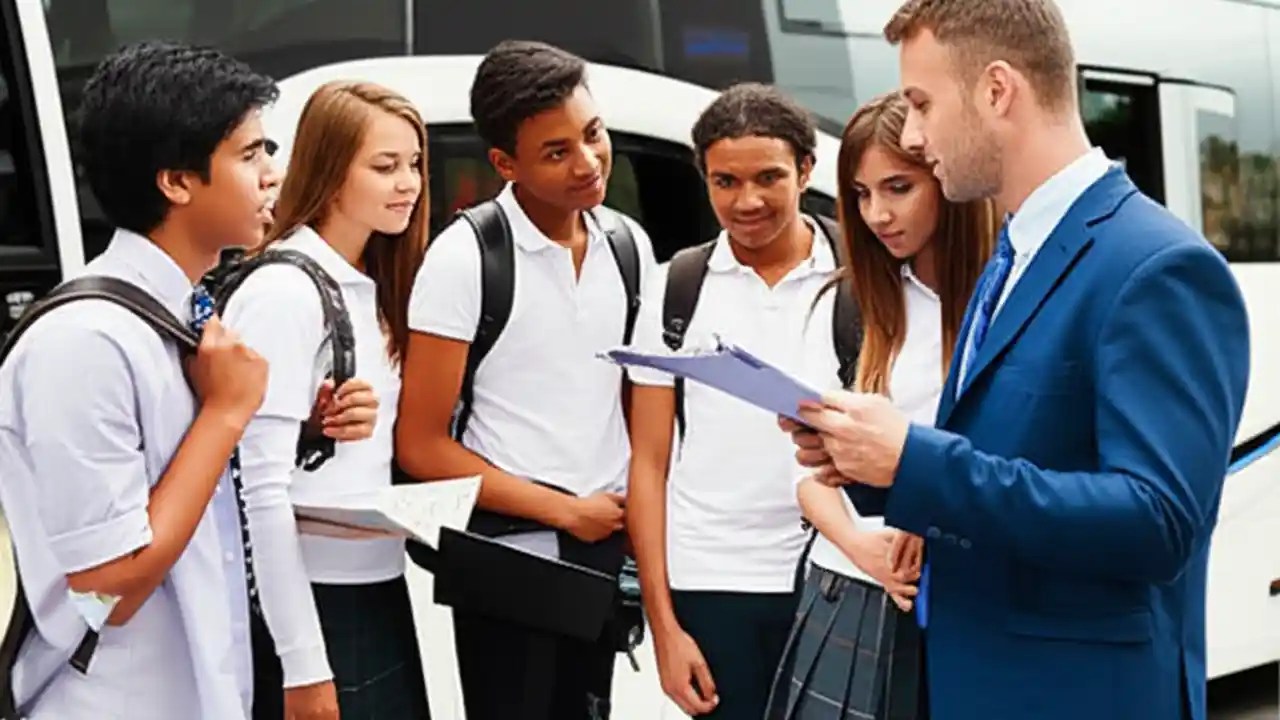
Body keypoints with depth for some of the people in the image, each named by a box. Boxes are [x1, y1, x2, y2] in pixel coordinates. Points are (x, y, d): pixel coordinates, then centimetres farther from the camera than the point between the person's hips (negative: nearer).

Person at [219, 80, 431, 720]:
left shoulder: (374, 288, 11)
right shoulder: (283, 292, -14)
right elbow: (263, 489, -19)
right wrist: (303, 666, -20)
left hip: (380, 591, 8)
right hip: (315, 602, -8)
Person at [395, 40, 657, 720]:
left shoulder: (631, 244, 3)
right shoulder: (465, 256, -13)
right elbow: (421, 447, -12)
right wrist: (565, 510, -10)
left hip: (607, 546, 5)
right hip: (509, 553, -5)